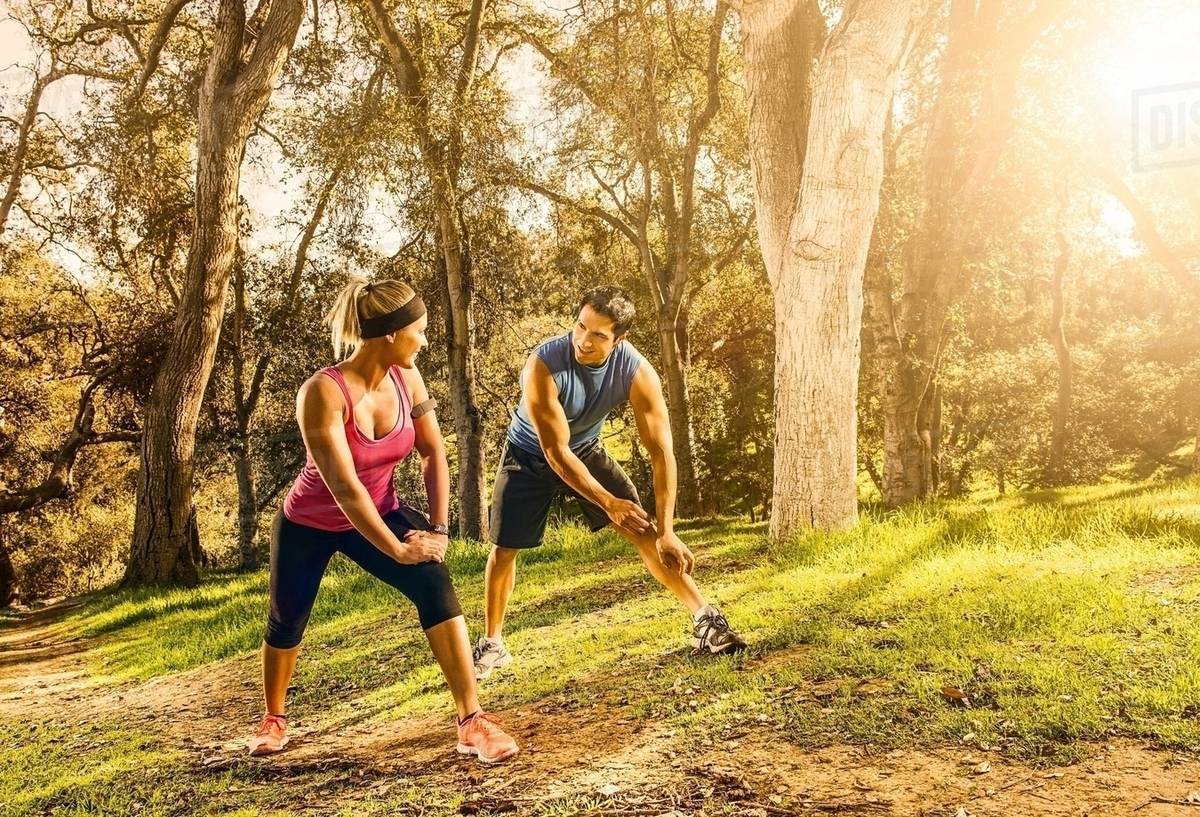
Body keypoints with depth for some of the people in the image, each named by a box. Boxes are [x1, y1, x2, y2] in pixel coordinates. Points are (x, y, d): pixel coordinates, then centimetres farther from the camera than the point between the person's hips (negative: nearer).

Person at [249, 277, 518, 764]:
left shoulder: (405, 378, -14)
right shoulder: (323, 392, -31)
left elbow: (433, 453, -7)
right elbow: (343, 487, -34)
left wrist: (437, 528, -15)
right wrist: (398, 550, -31)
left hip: (379, 512, 3)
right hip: (309, 526, -3)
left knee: (435, 585, -20)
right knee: (287, 623, 15)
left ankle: (472, 721, -17)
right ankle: (274, 719, 45)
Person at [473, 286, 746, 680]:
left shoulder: (637, 372, -27)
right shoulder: (544, 366, -36)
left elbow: (661, 451, -25)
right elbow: (556, 452, -31)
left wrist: (666, 530, -29)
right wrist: (609, 503, -33)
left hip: (586, 450, 2)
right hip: (530, 457, -2)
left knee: (645, 532, -8)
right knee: (503, 550, -1)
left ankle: (705, 618, 0)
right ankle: (492, 645, 21)